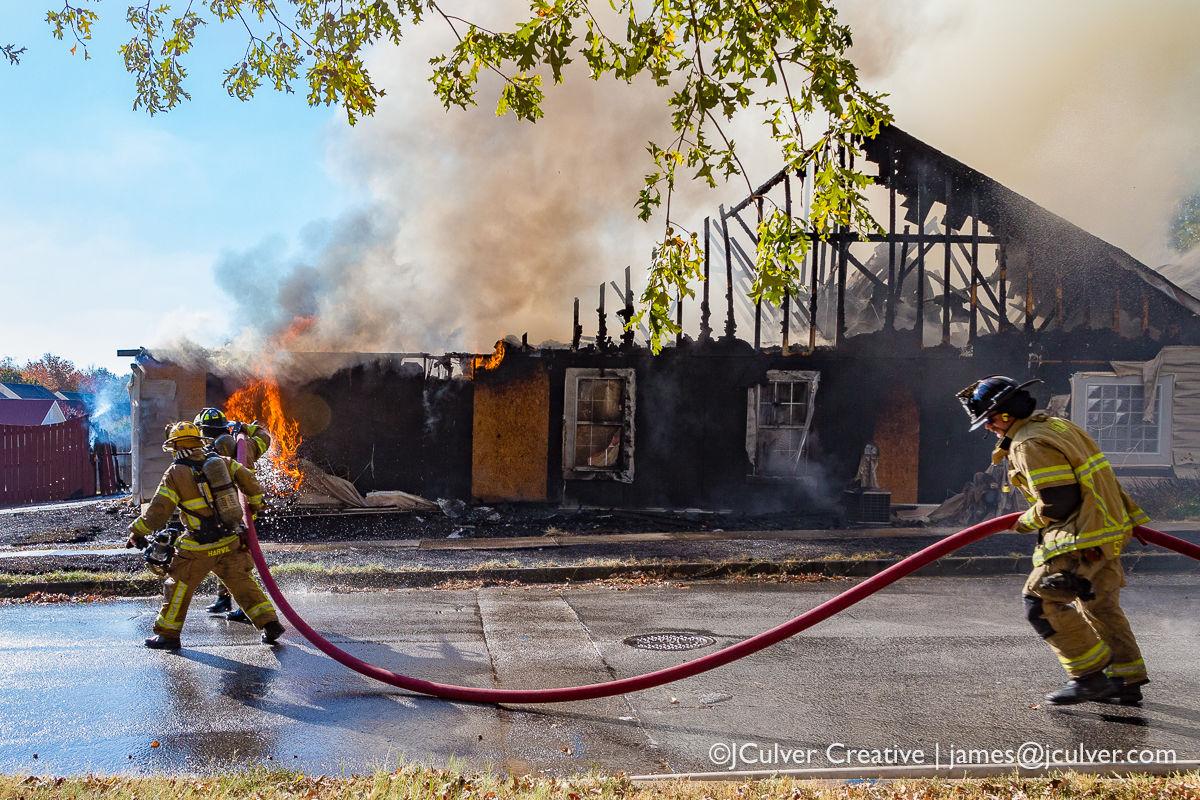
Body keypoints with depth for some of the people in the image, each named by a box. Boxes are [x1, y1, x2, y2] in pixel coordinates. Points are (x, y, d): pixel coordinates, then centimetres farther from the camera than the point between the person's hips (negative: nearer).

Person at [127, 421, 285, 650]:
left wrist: (137, 532, 3)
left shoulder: (176, 473, -7)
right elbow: (248, 479, 2)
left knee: (178, 588, 12)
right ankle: (270, 623, 10)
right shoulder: (221, 462, 3)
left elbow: (159, 510, -8)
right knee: (242, 583, 14)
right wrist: (255, 504, 19)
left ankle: (168, 634, 20)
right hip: (231, 543, 4)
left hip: (198, 549, -4)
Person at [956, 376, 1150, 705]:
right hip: (1107, 529, 11)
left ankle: (1090, 675, -2)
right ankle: (1126, 681, 26)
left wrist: (1028, 522, -4)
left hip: (1082, 540, -11)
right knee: (1101, 606, 18)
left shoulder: (1031, 444, -18)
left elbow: (1058, 502, -21)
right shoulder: (1055, 424, 14)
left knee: (1041, 602, -8)